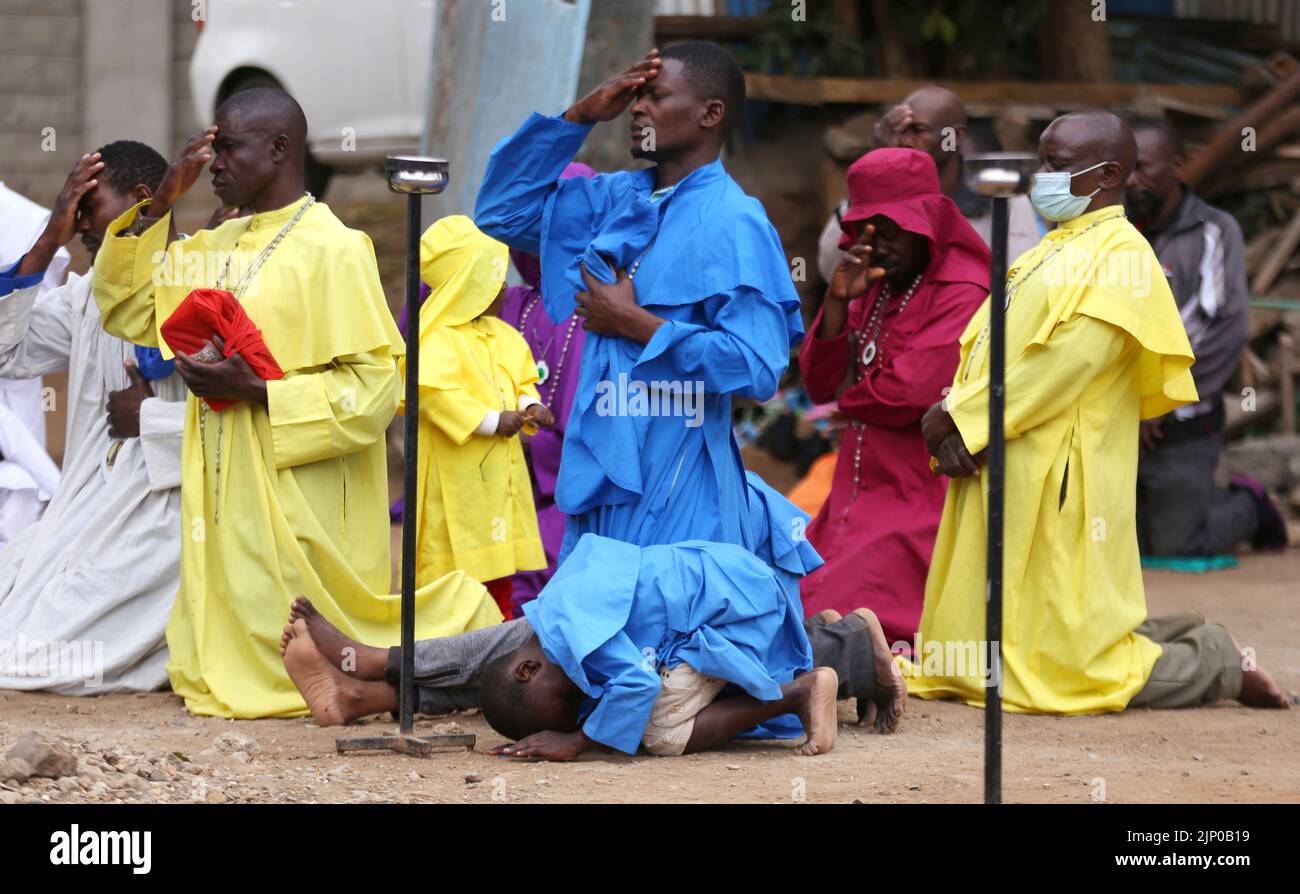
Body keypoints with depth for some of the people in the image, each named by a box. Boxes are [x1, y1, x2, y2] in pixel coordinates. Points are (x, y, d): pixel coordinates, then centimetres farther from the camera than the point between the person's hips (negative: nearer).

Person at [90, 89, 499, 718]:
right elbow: (126, 311, 15)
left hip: (295, 496, -8)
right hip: (227, 493, 8)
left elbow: (374, 386, -16)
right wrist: (158, 204, 5)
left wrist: (255, 391, -21)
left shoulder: (332, 249, -11)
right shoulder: (219, 247, 12)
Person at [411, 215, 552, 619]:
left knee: (499, 561, 16)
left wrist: (529, 406, -1)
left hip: (499, 471, 9)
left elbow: (523, 379, 22)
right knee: (454, 561, -5)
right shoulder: (439, 341, -18)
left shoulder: (502, 335, 10)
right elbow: (434, 393, -30)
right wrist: (491, 421, -25)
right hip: (456, 474, -9)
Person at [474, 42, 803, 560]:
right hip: (600, 479, 8)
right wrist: (579, 117, 9)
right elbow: (502, 212, 20)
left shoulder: (731, 224, -11)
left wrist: (634, 323, -13)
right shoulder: (620, 200, 12)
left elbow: (757, 369, -20)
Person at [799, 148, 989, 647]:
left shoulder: (964, 296, -13)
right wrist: (838, 300, -8)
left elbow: (909, 391, -20)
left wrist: (849, 397, 1)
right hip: (857, 498, 9)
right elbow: (819, 382, 8)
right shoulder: (875, 288, 15)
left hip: (919, 500, -9)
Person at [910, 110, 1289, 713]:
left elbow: (1067, 362, -21)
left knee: (1068, 659, -8)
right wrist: (954, 420, -5)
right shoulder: (1050, 252, 18)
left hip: (1056, 483, -10)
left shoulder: (1119, 255, -11)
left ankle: (1220, 664, 12)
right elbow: (981, 347, 14)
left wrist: (961, 420, -17)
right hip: (1002, 481, 10)